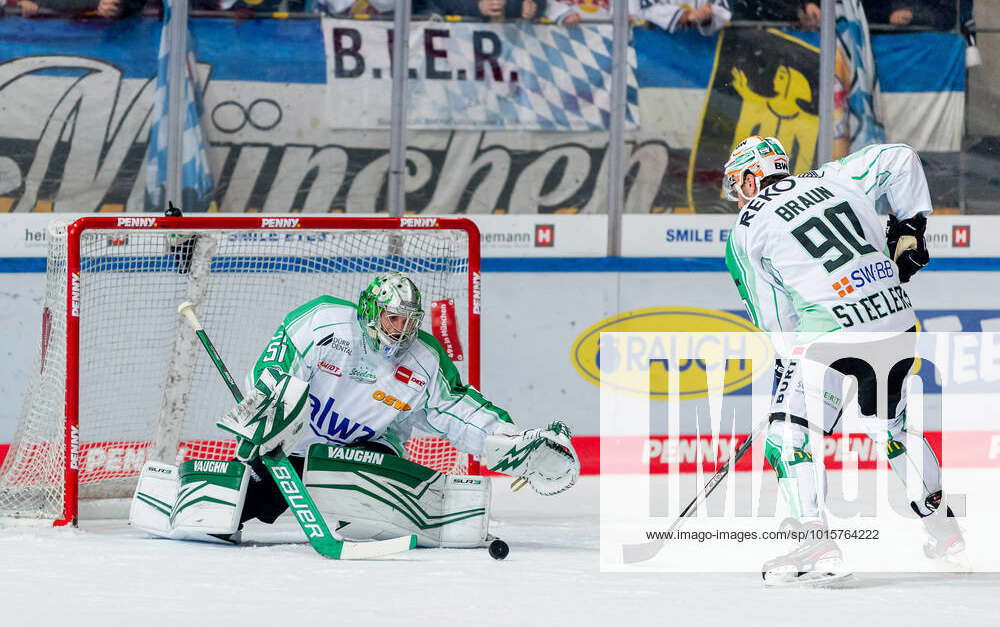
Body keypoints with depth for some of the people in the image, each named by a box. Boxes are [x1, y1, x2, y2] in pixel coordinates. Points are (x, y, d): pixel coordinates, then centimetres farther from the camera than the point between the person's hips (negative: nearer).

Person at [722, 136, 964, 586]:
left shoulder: (747, 232, 4)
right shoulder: (832, 180, 15)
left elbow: (774, 321, 5)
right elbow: (898, 159, 19)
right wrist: (909, 226, 26)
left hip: (831, 331, -6)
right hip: (898, 322, 6)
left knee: (788, 433, 1)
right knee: (891, 426, 28)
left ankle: (817, 543, -15)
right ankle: (943, 529, 33)